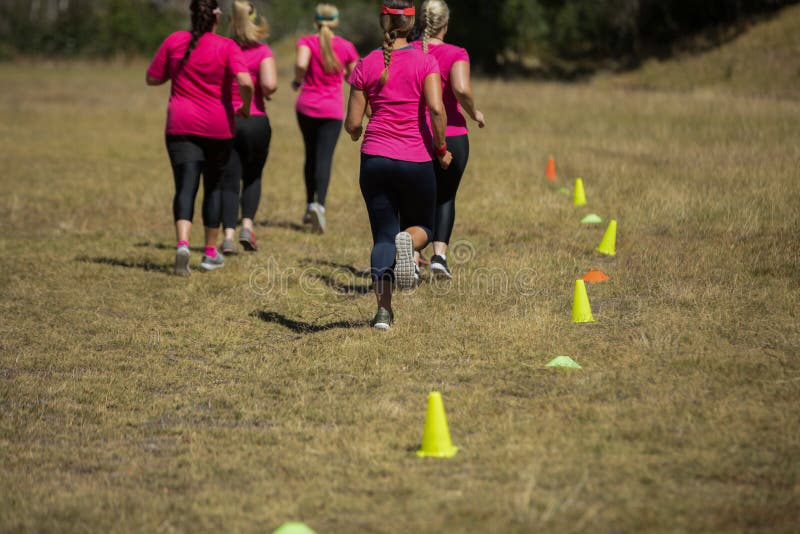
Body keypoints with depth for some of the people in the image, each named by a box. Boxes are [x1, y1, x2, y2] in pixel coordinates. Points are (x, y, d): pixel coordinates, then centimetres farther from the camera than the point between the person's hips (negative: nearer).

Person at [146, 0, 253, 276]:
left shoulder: (174, 41, 0)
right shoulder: (226, 47, -7)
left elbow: (152, 79, 6)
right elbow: (245, 82, -20)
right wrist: (245, 106, -1)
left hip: (181, 127, 0)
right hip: (218, 127, 0)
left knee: (185, 187, -6)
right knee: (214, 187, 16)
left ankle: (182, 244, -30)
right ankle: (210, 252, 23)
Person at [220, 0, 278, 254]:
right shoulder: (262, 52, -5)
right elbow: (270, 84, -19)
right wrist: (266, 94, 3)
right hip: (255, 121, -1)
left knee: (229, 182, 4)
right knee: (252, 178, 20)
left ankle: (228, 234, -11)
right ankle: (247, 225, 4)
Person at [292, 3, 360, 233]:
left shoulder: (306, 42, -5)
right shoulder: (346, 47, -1)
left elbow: (301, 64, -25)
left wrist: (297, 81, -6)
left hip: (306, 108, 1)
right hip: (332, 110, -1)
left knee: (311, 156, 18)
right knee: (324, 158, -7)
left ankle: (310, 205, 20)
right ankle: (319, 204, -28)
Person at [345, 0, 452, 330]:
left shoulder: (366, 66, 2)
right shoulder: (425, 62, -4)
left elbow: (353, 123, 1)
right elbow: (436, 108, -16)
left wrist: (354, 132, 25)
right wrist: (441, 148, -2)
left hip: (375, 158, 2)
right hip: (416, 161, -2)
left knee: (383, 236, 8)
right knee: (422, 228, 17)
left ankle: (384, 310, -6)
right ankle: (408, 241, -21)